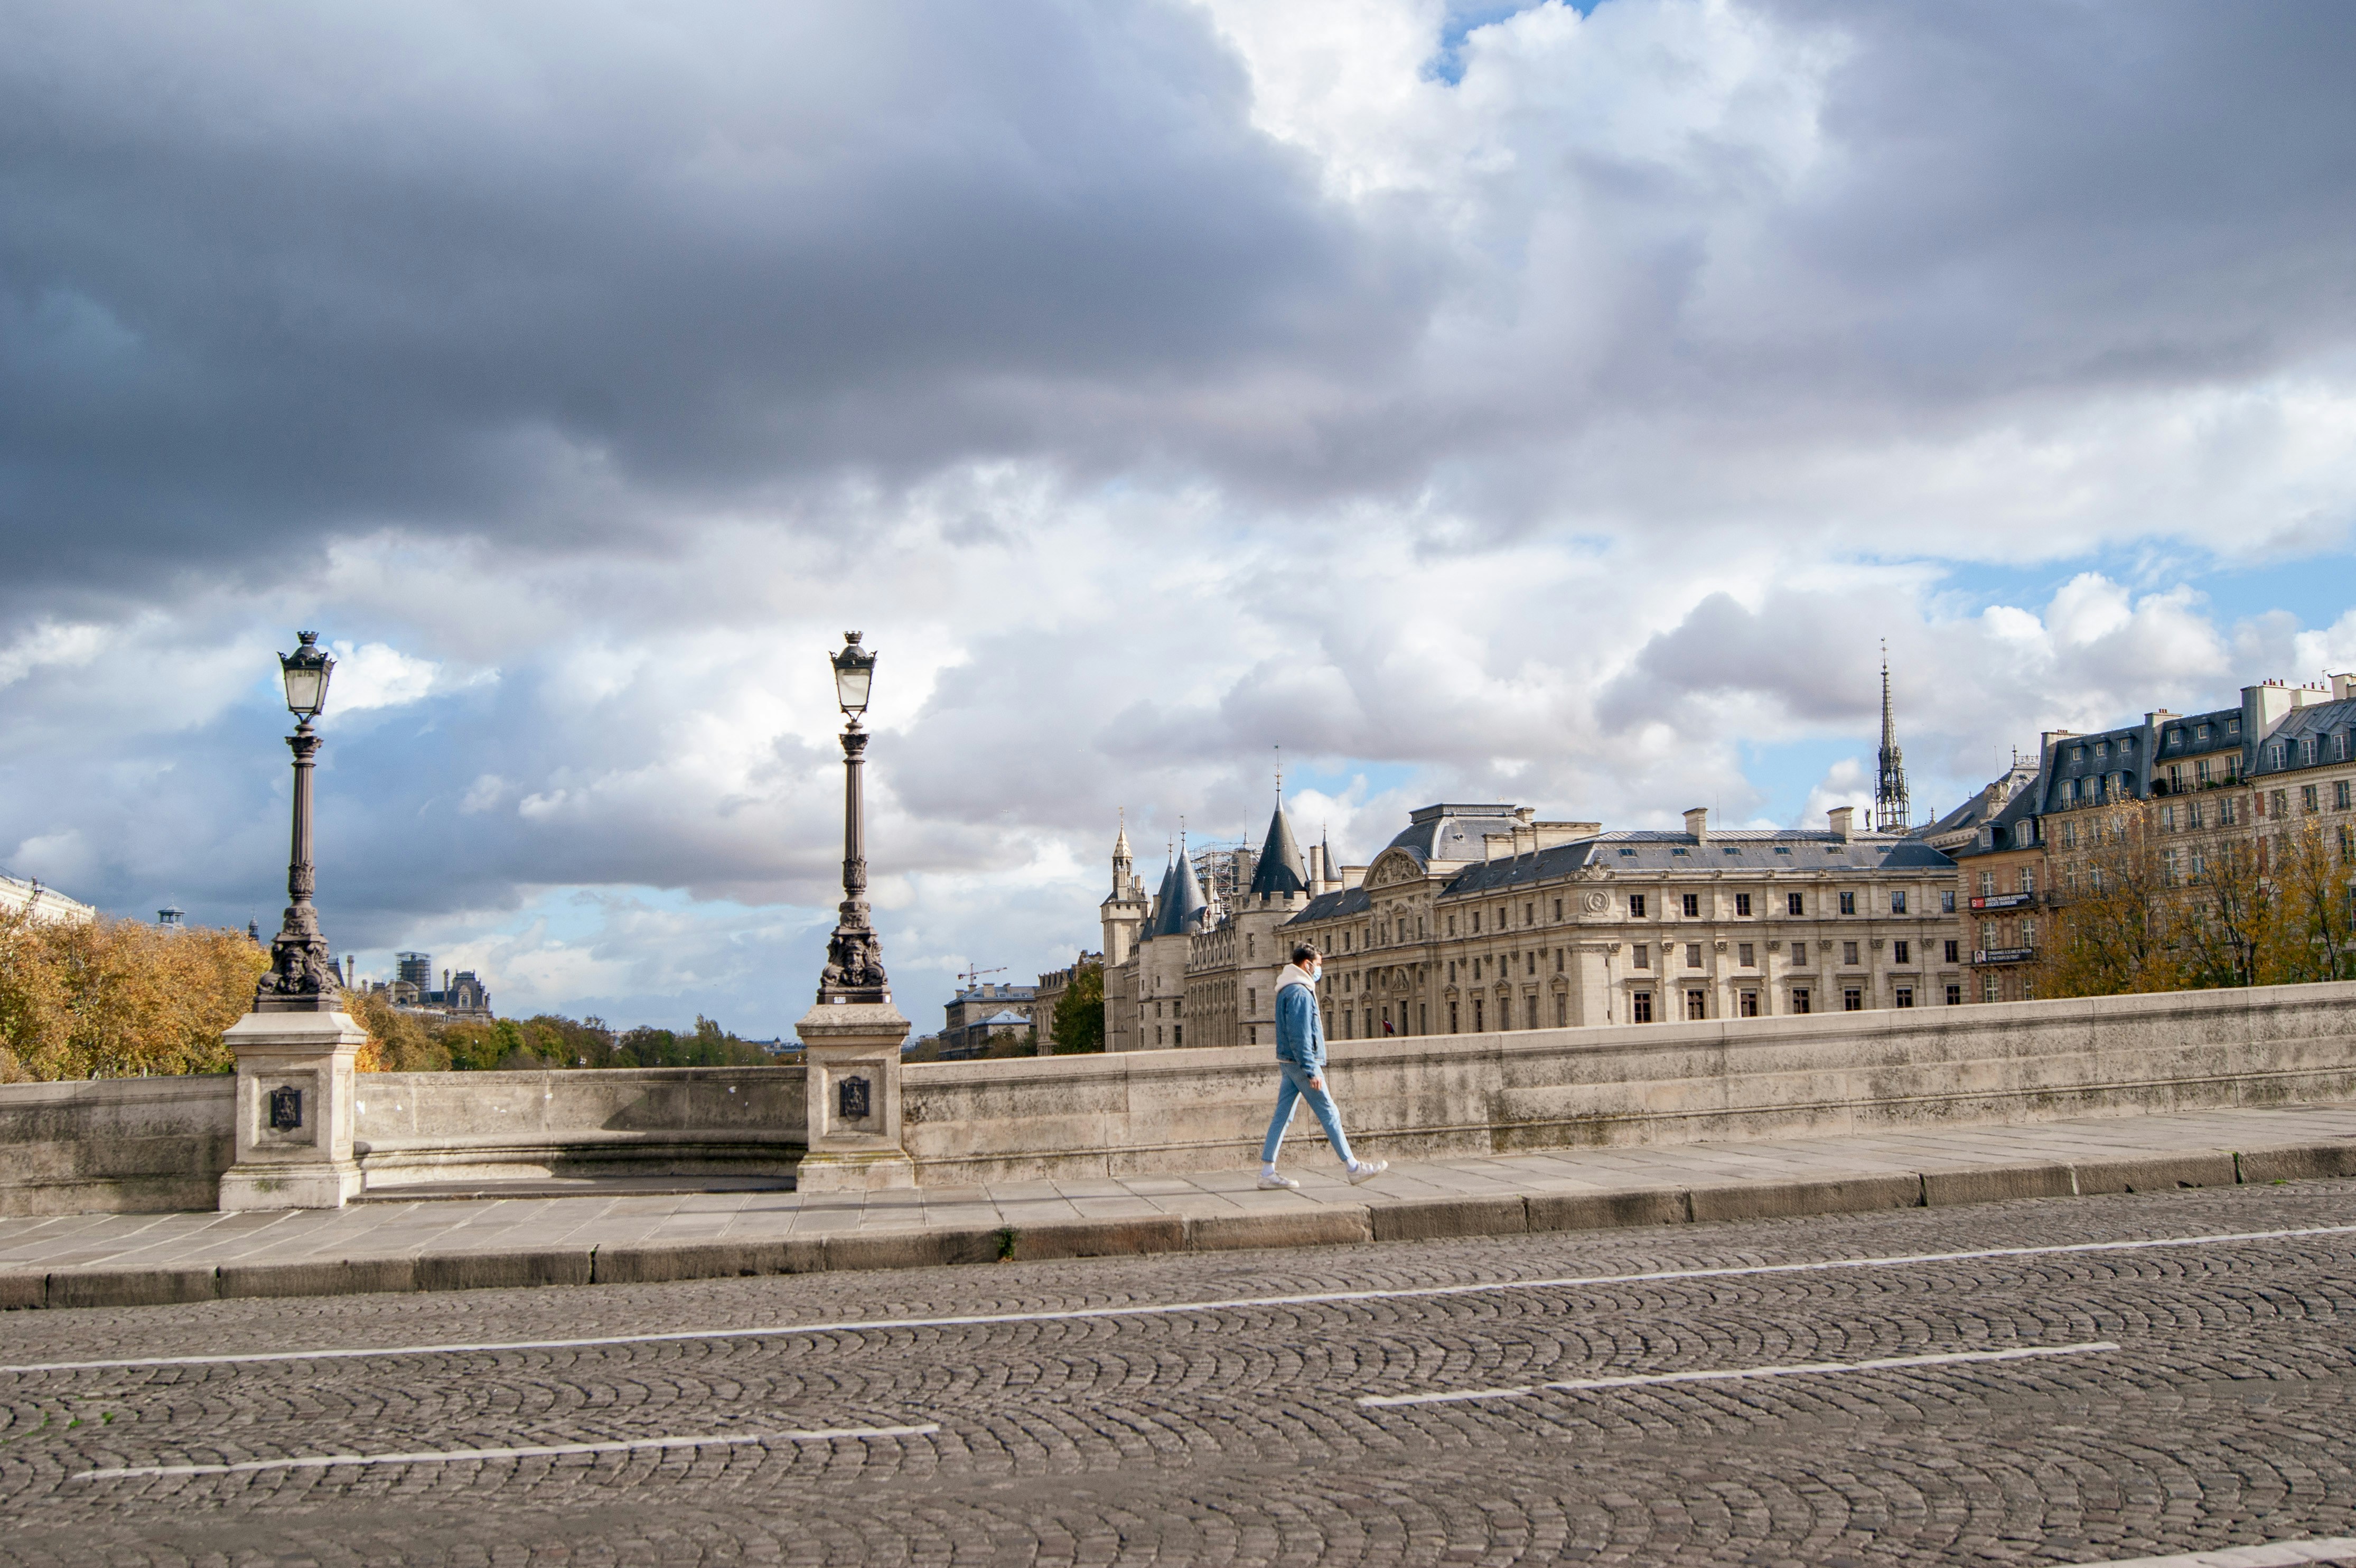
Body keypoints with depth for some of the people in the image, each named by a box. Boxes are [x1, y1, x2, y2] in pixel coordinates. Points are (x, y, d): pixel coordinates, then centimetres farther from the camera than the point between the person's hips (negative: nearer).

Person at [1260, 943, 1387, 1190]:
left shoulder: (1287, 991, 16)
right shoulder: (1299, 993, -17)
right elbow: (1299, 1036, -22)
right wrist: (1311, 1071, -22)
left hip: (1288, 1063, 10)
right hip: (1300, 1061, -10)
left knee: (1283, 1116, 7)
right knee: (1329, 1114, -2)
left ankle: (1267, 1172, 4)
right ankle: (1352, 1168, 5)